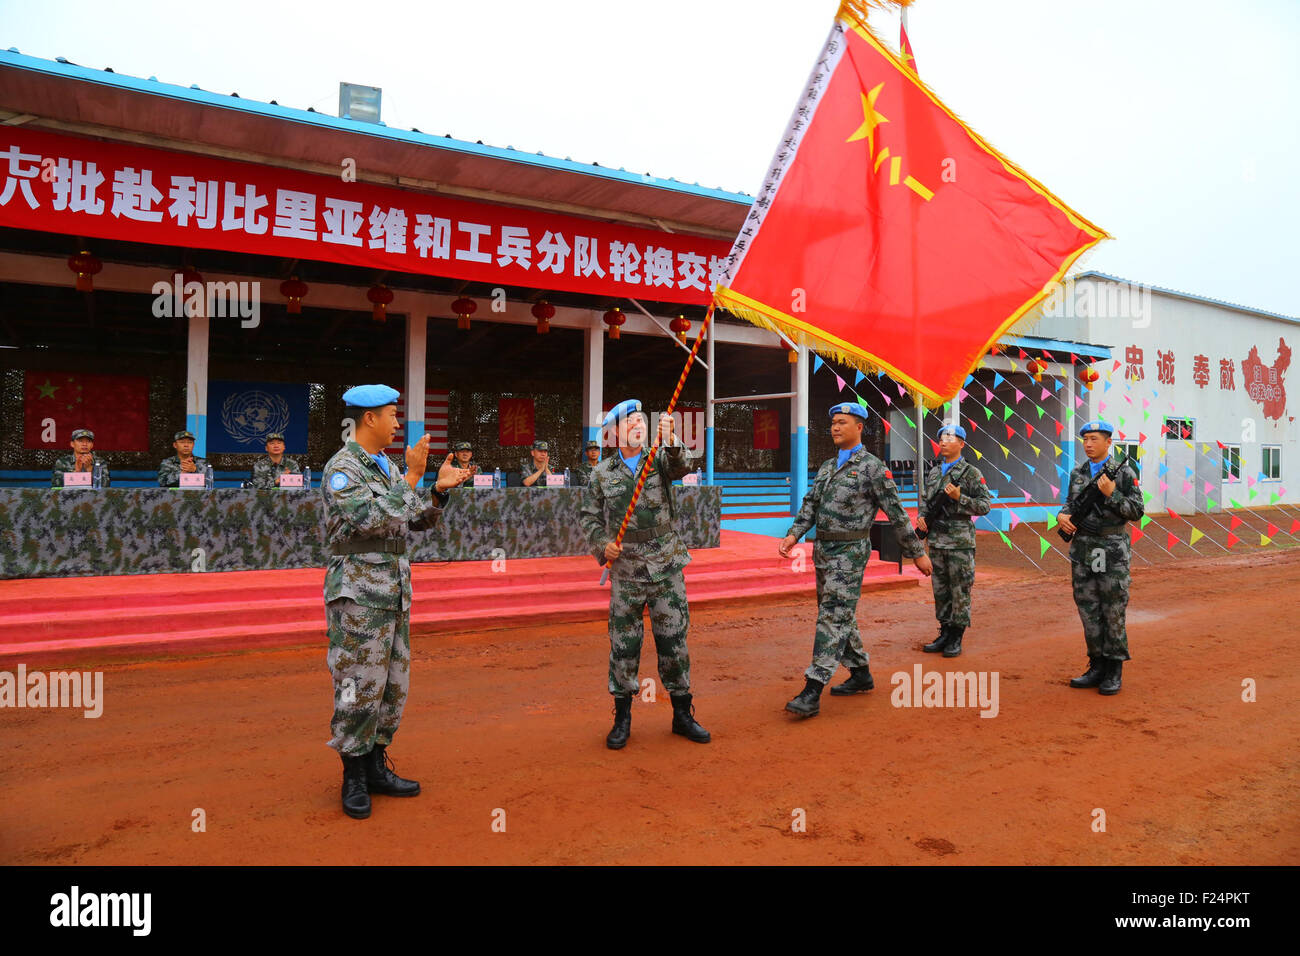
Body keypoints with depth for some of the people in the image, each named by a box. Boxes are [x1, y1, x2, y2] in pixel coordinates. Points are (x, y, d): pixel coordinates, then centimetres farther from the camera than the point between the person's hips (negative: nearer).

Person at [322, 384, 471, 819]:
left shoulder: (390, 467, 14)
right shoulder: (341, 468, -12)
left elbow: (420, 521, 16)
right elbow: (370, 520, -26)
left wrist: (440, 490, -1)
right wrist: (411, 478, -24)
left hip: (395, 593, 8)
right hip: (359, 593, -8)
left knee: (394, 685, 13)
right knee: (359, 689, -2)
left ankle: (376, 766, 26)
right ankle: (354, 778, 14)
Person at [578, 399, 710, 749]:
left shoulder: (661, 460, 3)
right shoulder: (602, 473, 5)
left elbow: (680, 467, -19)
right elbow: (588, 515, 11)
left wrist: (670, 441, -39)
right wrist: (601, 544, -7)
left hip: (667, 568, 0)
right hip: (625, 572, 0)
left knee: (674, 641, 6)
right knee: (623, 644, 4)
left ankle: (682, 715, 20)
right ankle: (622, 718, 18)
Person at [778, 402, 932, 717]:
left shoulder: (872, 467, -7)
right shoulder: (827, 466, 15)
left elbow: (896, 513, -6)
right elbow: (810, 505, 12)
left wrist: (917, 553, -2)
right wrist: (793, 535, -3)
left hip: (850, 552, -8)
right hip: (823, 550, 8)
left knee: (833, 618, -11)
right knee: (840, 617, 15)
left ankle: (812, 694, -15)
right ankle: (861, 674, 30)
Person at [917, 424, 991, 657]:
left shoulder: (971, 473, -3)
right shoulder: (933, 473, 14)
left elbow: (985, 505, -6)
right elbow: (925, 499, 23)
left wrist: (959, 498, -18)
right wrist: (921, 516, 4)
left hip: (960, 541, -6)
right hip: (936, 540, 6)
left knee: (960, 590, -1)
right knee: (940, 589, 10)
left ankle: (956, 638, 7)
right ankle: (945, 633, 19)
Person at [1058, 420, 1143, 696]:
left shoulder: (1124, 473, -2)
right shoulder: (1077, 474, 12)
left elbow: (1137, 511, -5)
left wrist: (1111, 494, -17)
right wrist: (1062, 515, 1)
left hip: (1112, 550, -5)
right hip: (1081, 549, 5)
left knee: (1113, 611, -1)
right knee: (1088, 609, 7)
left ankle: (1114, 671, 7)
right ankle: (1097, 666, 17)